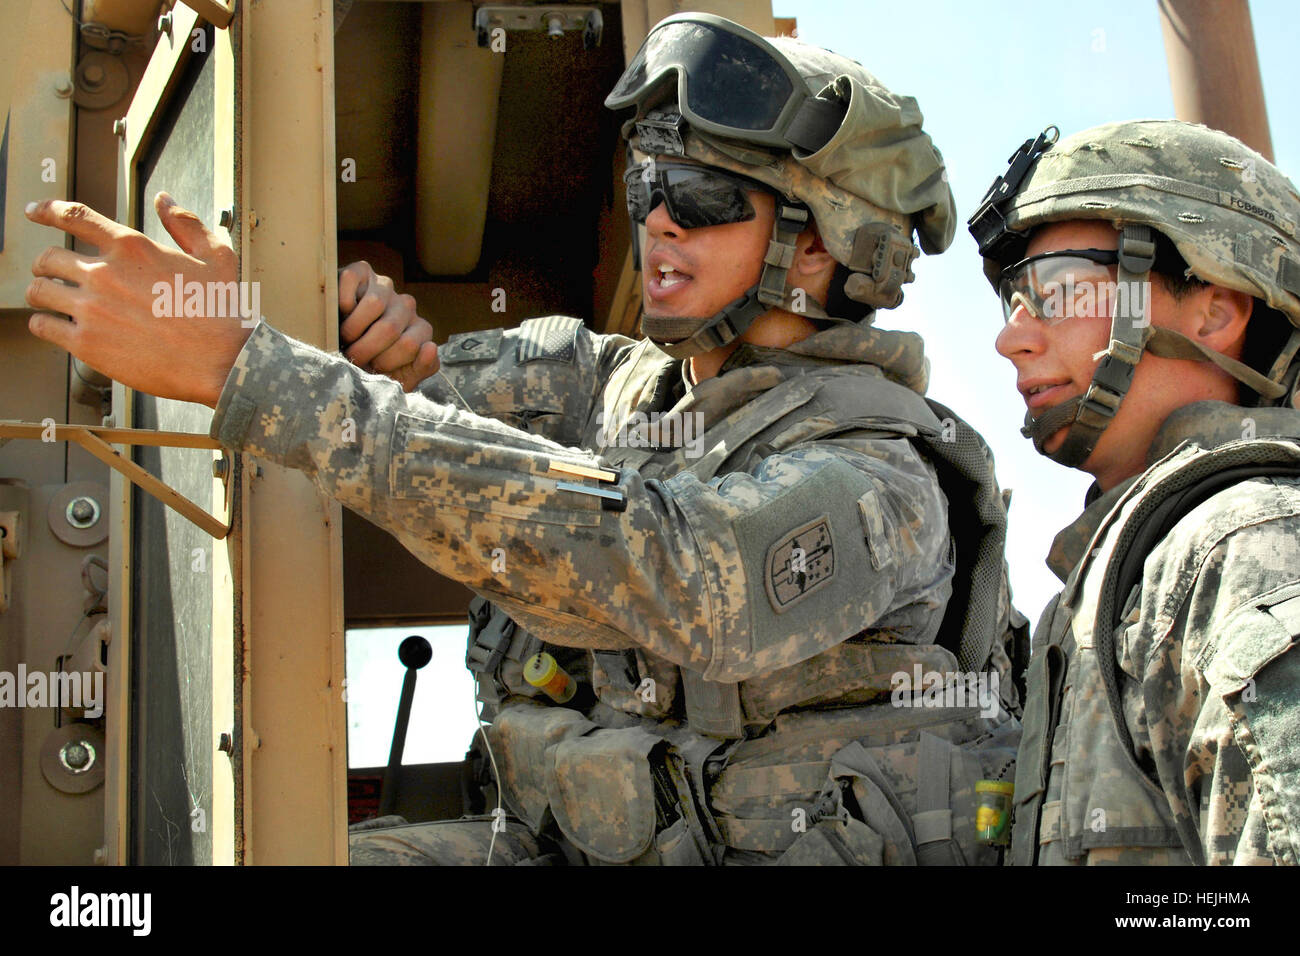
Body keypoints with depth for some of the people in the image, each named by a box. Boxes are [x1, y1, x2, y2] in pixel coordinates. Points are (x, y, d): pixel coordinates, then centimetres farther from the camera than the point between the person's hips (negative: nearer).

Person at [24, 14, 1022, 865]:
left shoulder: (874, 479, -18)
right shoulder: (612, 383, 5)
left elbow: (623, 559, -34)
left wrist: (238, 361, -35)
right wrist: (374, 336, -18)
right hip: (566, 840, 6)